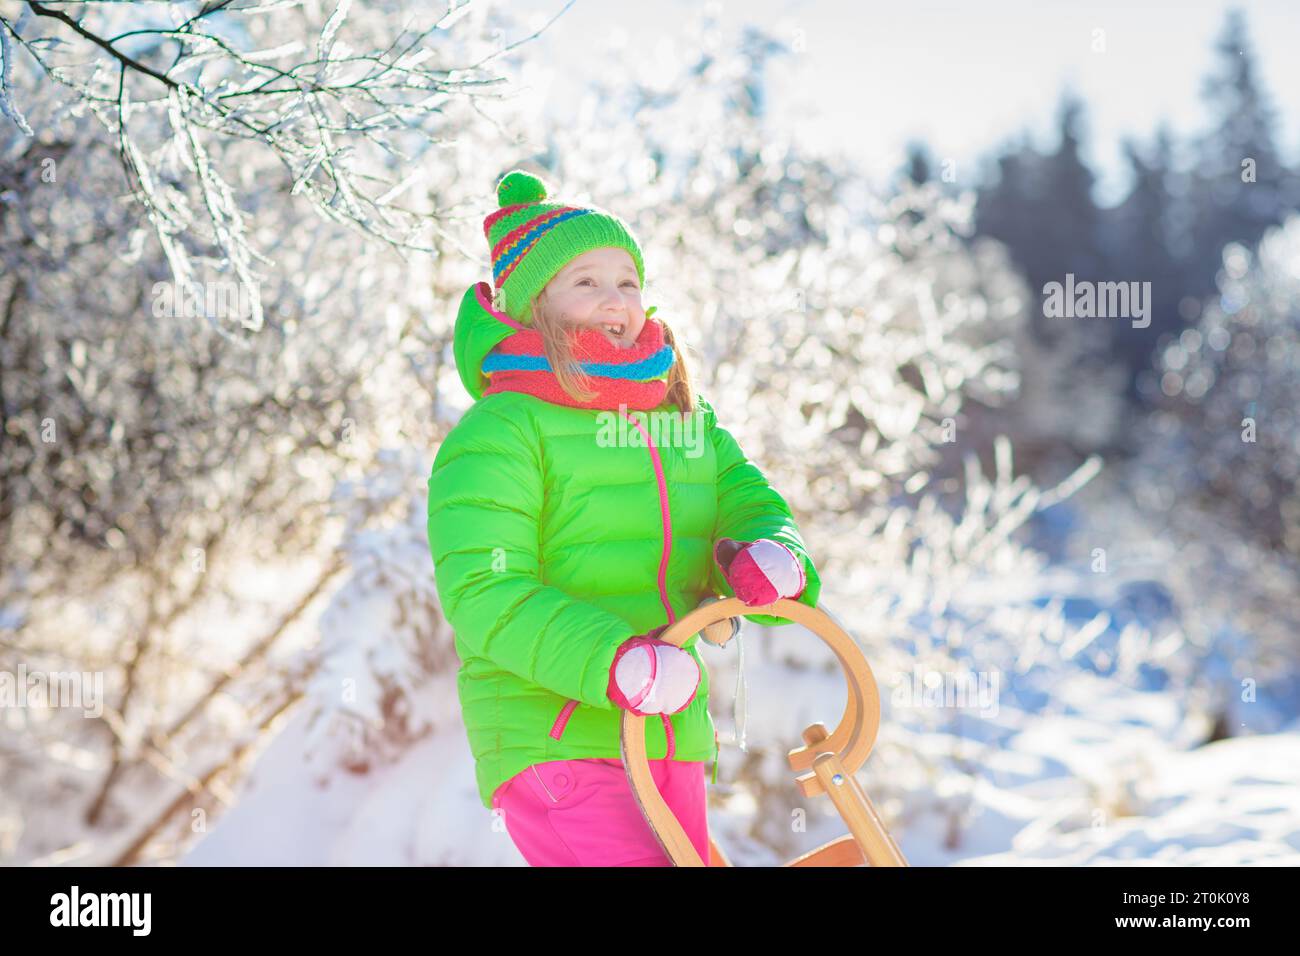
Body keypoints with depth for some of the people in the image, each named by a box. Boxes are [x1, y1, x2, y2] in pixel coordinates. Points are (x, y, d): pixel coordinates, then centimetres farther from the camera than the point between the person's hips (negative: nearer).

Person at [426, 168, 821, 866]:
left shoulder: (691, 422, 14)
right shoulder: (499, 433, -9)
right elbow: (484, 592, -18)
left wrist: (772, 559, -16)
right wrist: (610, 660, -32)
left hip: (671, 742, 8)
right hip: (549, 744, -7)